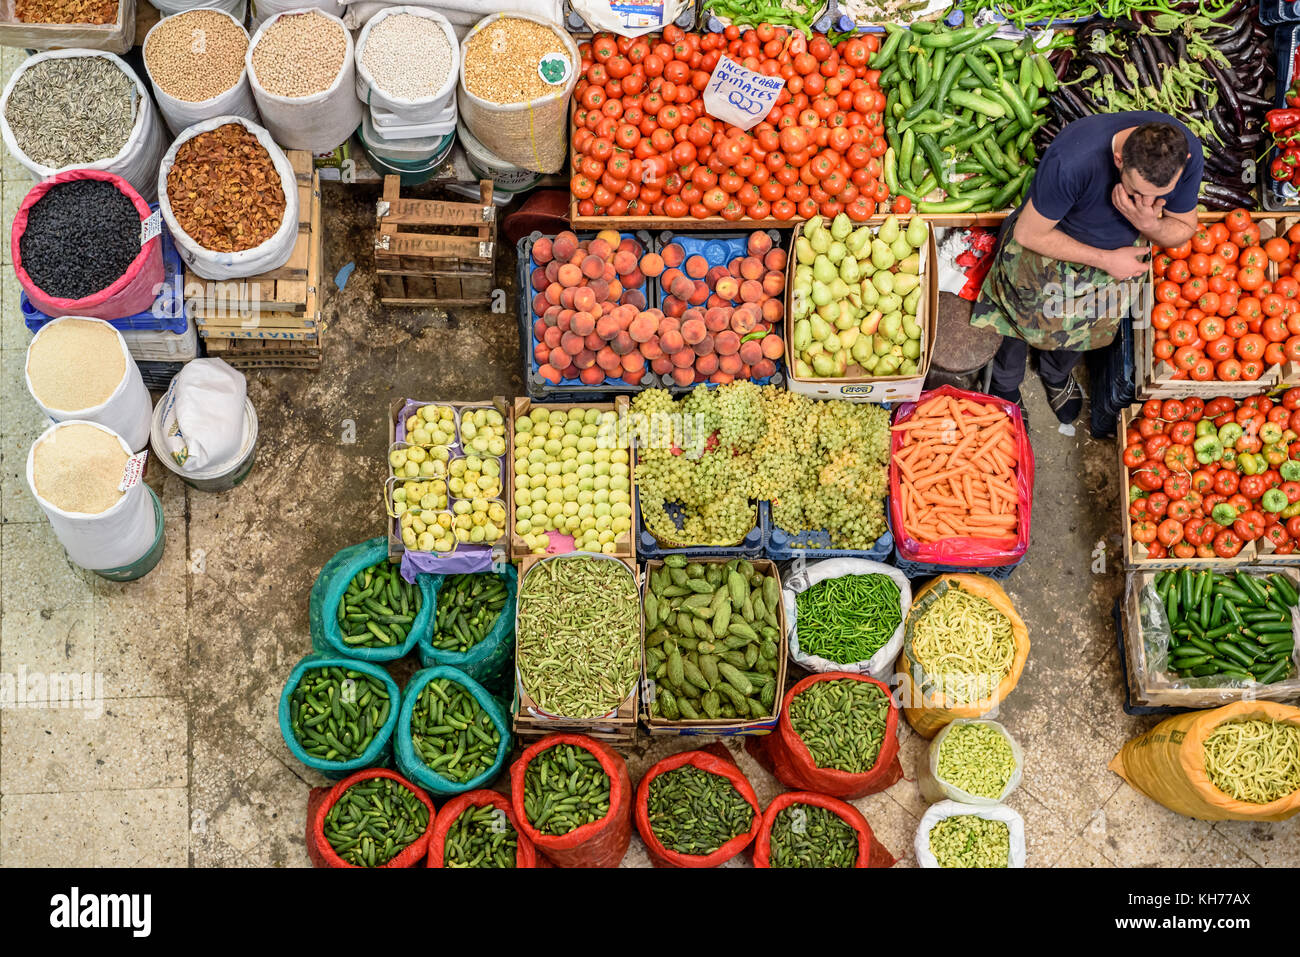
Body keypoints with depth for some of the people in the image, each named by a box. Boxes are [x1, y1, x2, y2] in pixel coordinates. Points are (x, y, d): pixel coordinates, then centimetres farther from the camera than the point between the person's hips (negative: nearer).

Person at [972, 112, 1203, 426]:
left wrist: (1150, 224, -37)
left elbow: (1185, 229, -13)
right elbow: (1028, 234, -28)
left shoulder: (1187, 151, -31)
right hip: (1047, 245, -4)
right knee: (1024, 319, 18)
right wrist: (1106, 260, -25)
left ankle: (1056, 374, 61)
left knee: (1086, 327, 26)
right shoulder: (1071, 160, -44)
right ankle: (1005, 387, 52)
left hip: (1122, 248, 4)